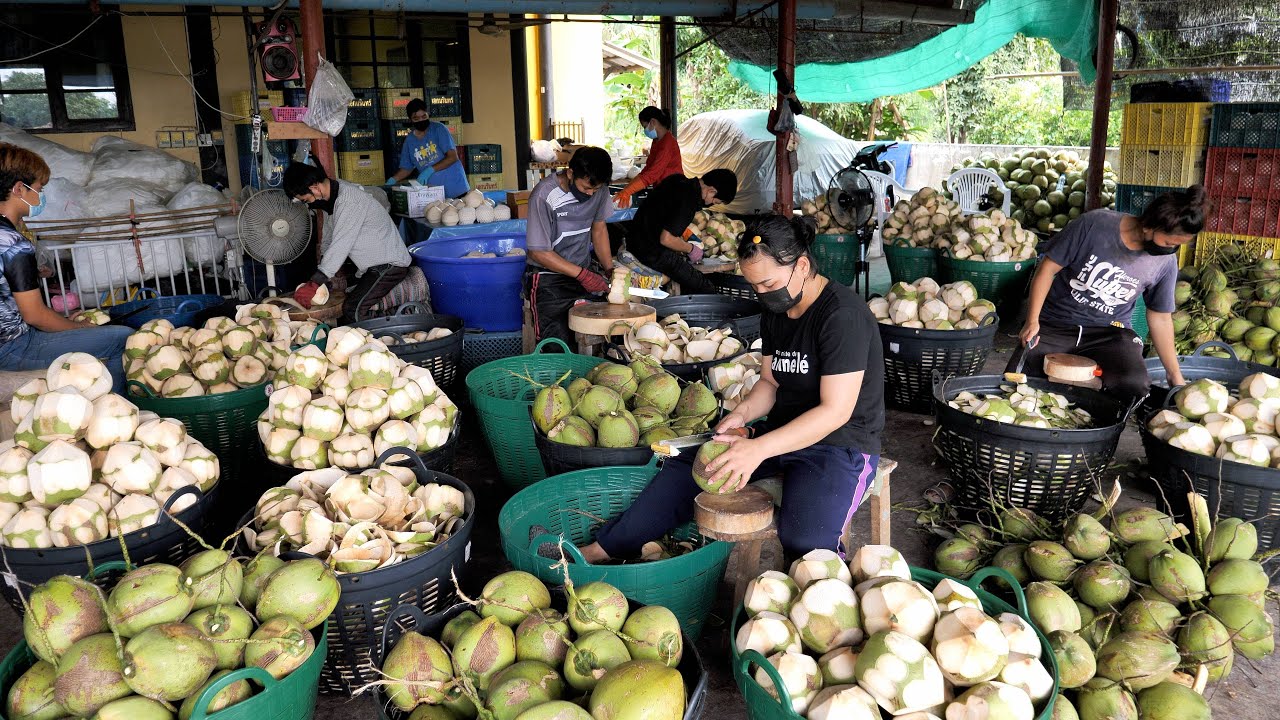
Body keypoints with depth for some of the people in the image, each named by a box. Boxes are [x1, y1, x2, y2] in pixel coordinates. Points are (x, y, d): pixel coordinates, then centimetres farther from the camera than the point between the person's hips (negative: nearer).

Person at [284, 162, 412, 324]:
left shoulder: (349, 201, -25)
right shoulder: (334, 193, 5)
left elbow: (340, 246, -28)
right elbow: (328, 235, 14)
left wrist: (314, 284, -26)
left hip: (390, 265, -10)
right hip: (374, 265, 10)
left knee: (353, 310, -23)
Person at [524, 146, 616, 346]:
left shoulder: (599, 189, -1)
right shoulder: (544, 196, -19)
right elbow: (539, 253, -15)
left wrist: (610, 269, 2)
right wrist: (582, 274, -20)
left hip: (586, 268, 6)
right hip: (548, 276, -5)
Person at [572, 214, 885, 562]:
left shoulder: (843, 315, -21)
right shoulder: (776, 311, 7)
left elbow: (835, 411, -24)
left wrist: (758, 449, -30)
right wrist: (743, 413, -7)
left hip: (841, 442, -7)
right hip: (783, 432, 8)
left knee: (805, 540, -35)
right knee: (683, 469, 0)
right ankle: (601, 550, 4)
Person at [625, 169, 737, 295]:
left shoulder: (677, 179, 5)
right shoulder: (688, 201, -23)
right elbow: (666, 239, -24)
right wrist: (690, 249, -8)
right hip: (652, 252, -10)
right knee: (706, 289, -10)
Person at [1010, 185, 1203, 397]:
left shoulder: (1166, 263, -4)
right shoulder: (1093, 225, -15)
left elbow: (1160, 318, 7)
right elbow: (1048, 268, -8)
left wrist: (1176, 376, 8)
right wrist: (1032, 321, -13)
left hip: (1110, 332, 1)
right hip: (1055, 325, -1)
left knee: (1135, 386, -29)